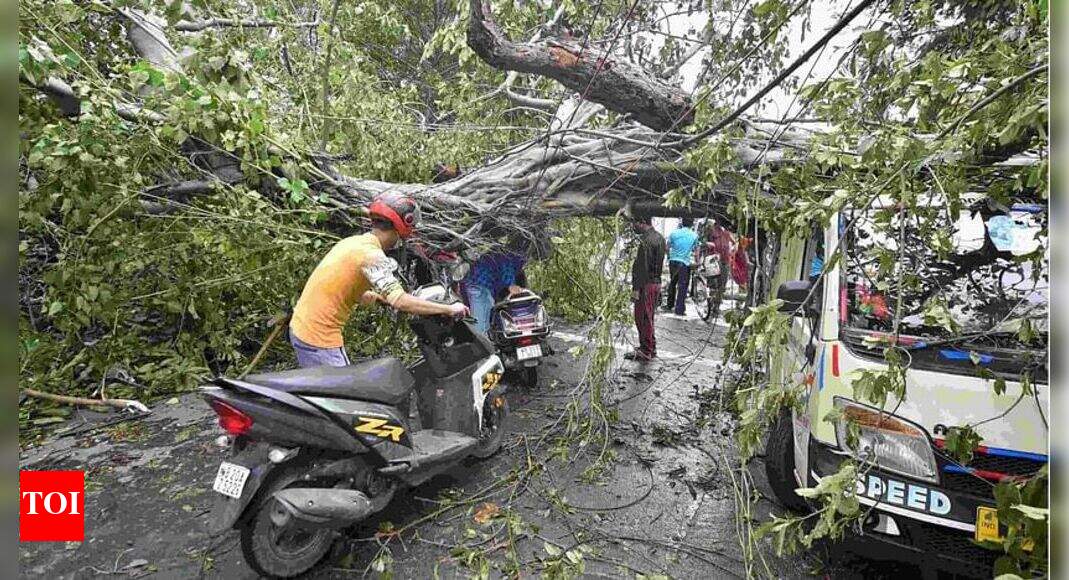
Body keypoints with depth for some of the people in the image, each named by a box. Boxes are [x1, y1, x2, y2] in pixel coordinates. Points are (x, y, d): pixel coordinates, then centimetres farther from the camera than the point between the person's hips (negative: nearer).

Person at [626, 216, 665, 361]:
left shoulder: (645, 240, -18)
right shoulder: (659, 237, 12)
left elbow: (642, 267, -22)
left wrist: (636, 288, -21)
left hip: (645, 284, -10)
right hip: (656, 282, 10)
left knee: (642, 318, -1)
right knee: (648, 317, 19)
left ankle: (645, 351, 6)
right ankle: (651, 347, 28)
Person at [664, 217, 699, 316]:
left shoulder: (674, 233, 1)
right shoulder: (694, 235, -3)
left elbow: (668, 247, 6)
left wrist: (669, 257, 22)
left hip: (673, 261, 3)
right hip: (685, 263, -3)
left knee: (672, 283, 19)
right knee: (682, 286, 0)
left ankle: (669, 305, 29)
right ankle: (679, 309, 0)